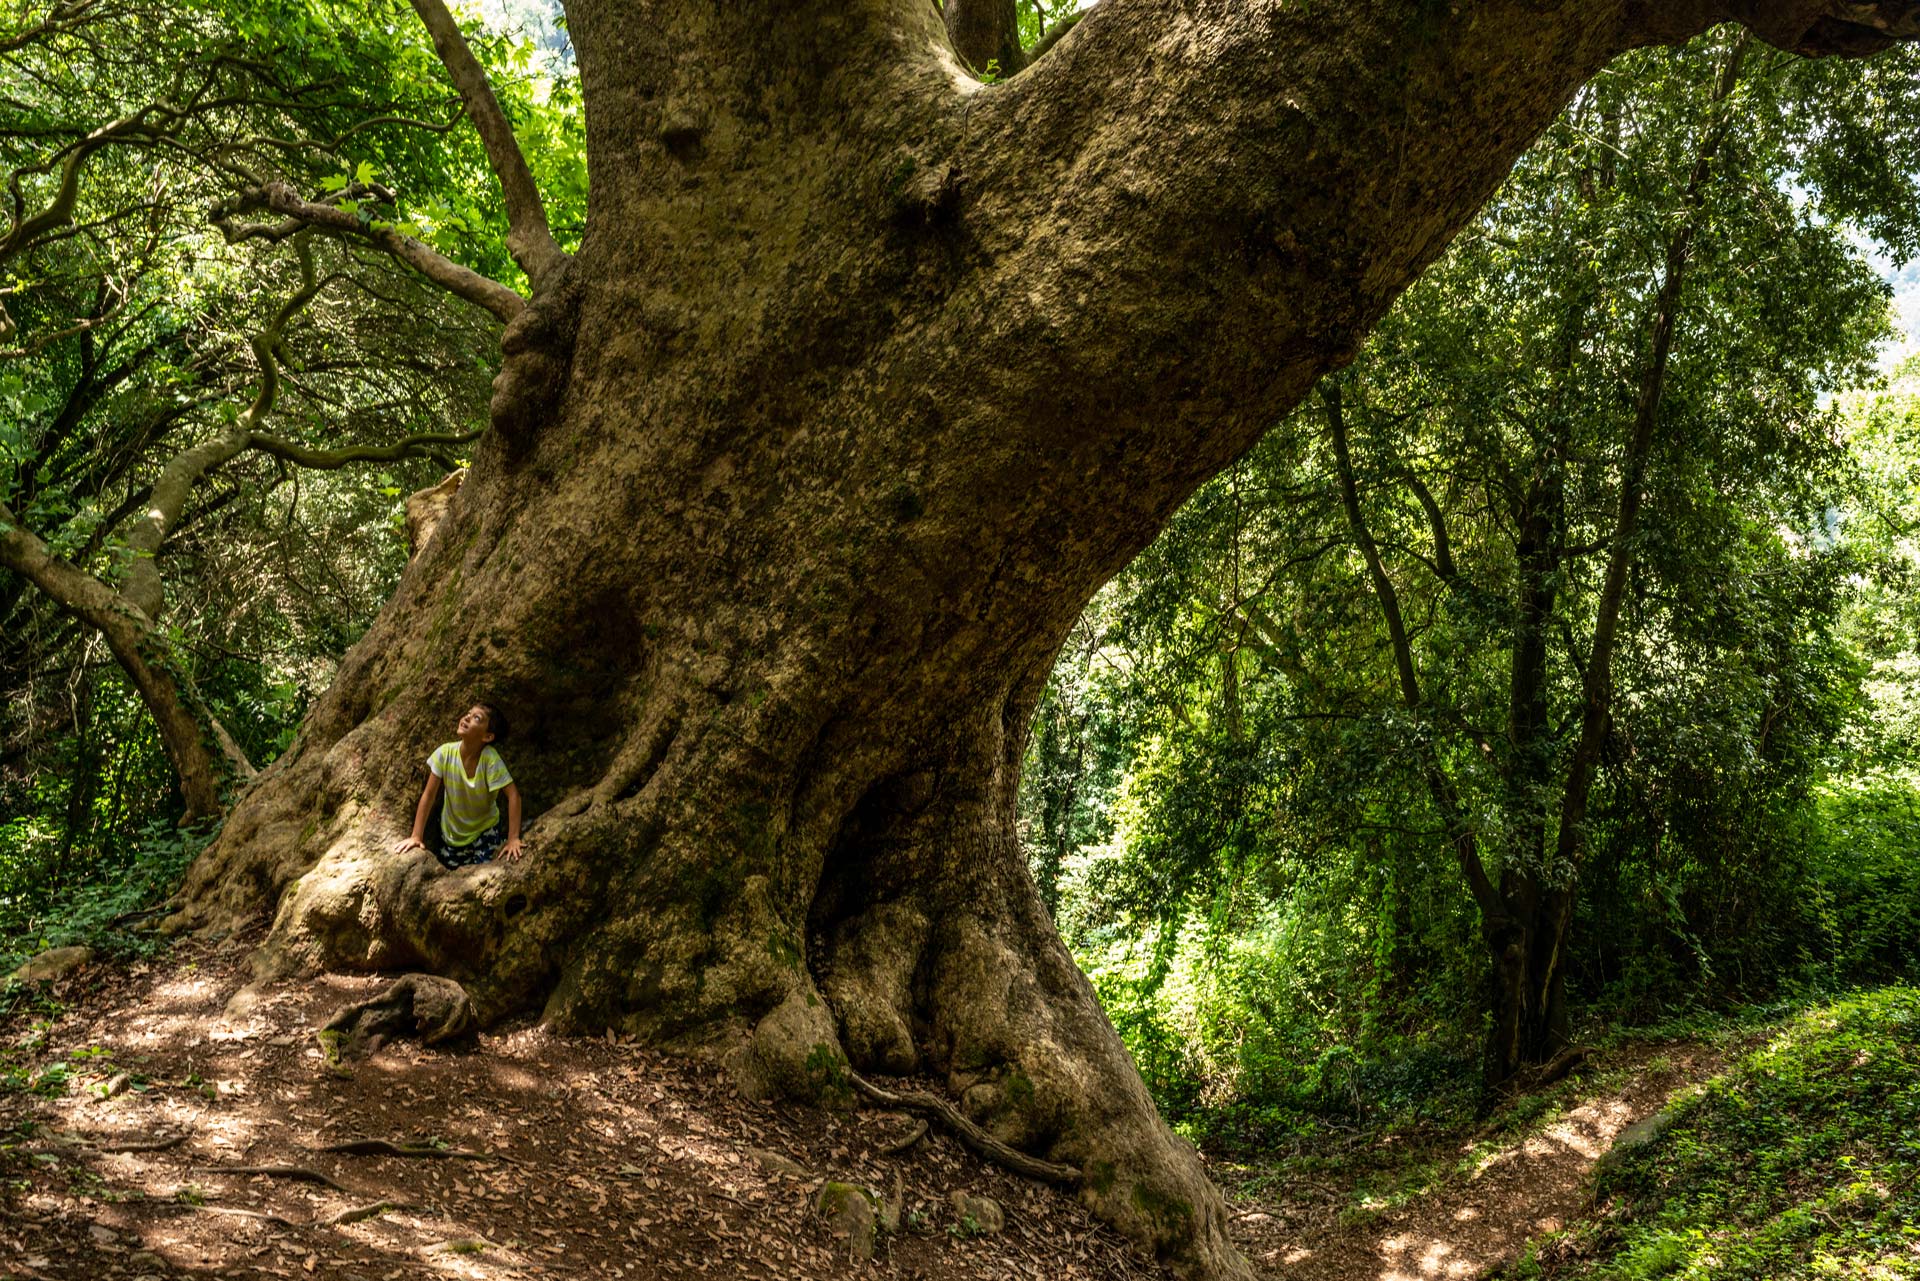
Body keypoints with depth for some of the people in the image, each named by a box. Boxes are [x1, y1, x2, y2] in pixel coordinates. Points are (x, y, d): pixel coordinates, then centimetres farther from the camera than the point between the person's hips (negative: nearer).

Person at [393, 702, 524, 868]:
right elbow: (429, 794, -14)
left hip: (485, 829, -2)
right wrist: (416, 836, -14)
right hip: (451, 831, 2)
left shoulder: (490, 757, -29)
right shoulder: (445, 753, -22)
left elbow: (513, 795, -29)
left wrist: (513, 839, -32)